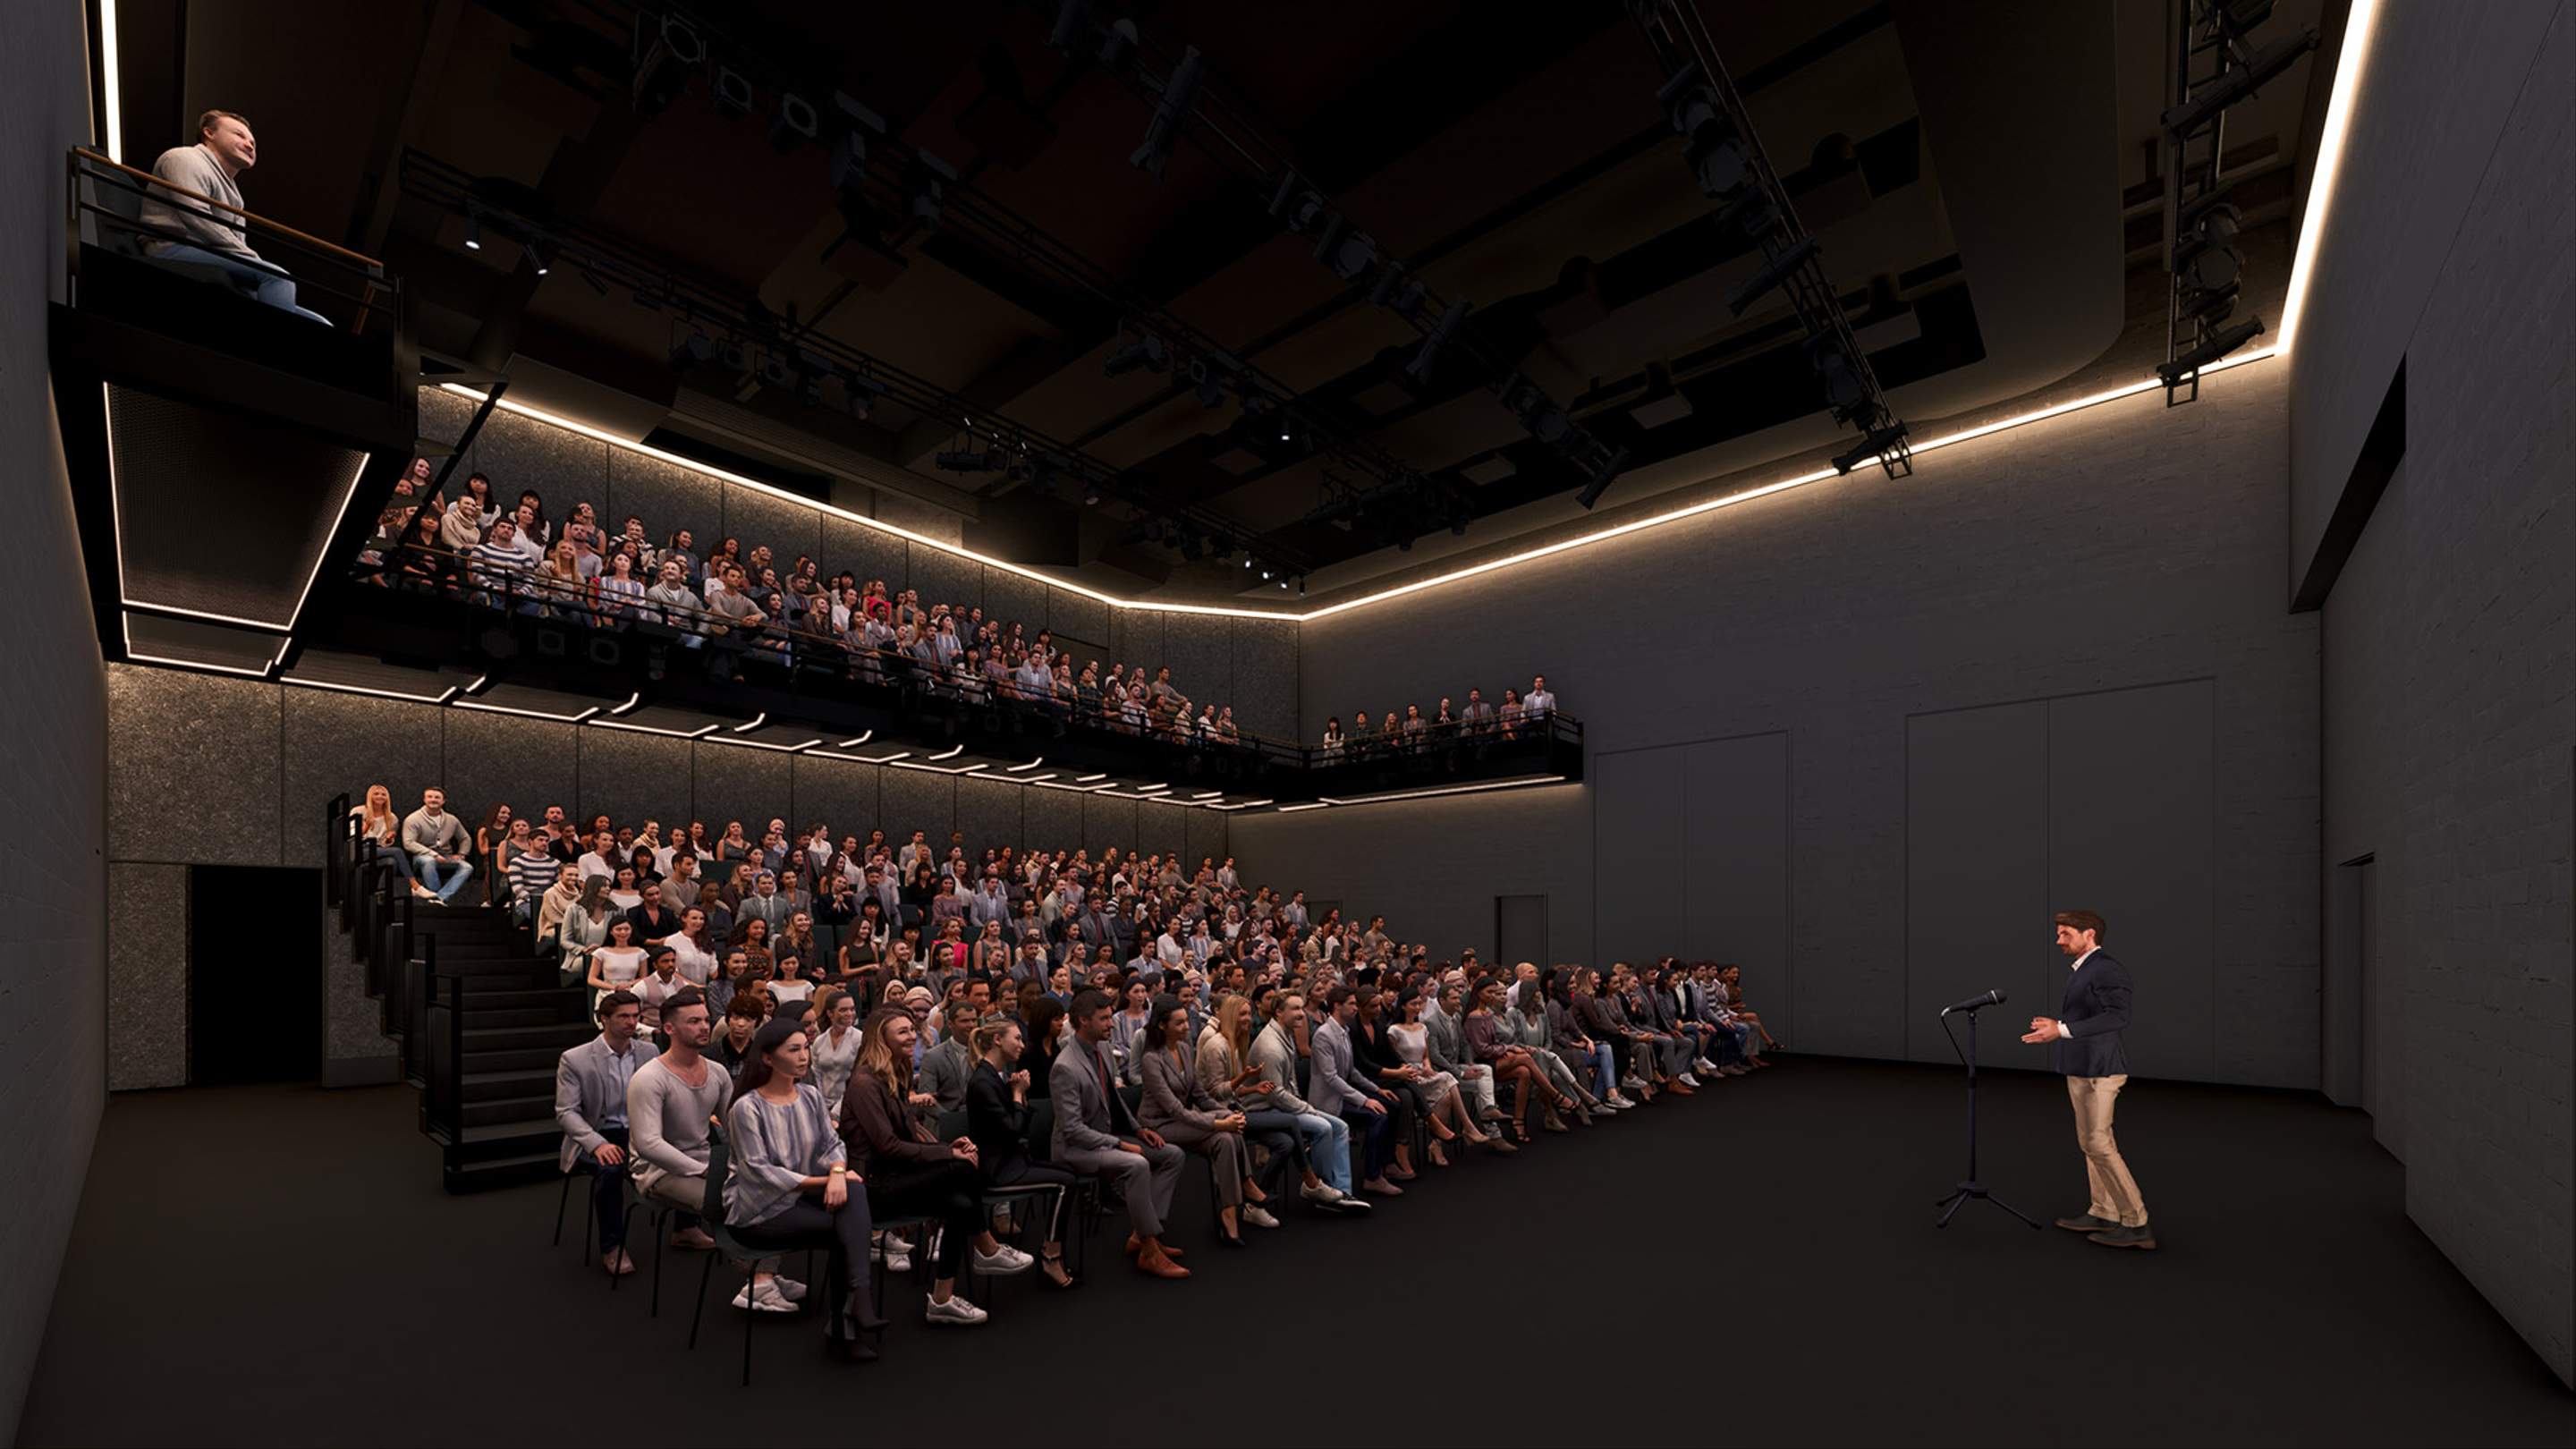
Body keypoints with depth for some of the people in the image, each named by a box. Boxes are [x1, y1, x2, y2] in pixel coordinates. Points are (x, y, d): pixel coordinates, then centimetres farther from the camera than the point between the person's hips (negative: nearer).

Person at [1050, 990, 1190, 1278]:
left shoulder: (1103, 1048, 3)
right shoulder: (1066, 1067, -23)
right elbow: (1072, 1128, -24)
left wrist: (1138, 1129, 6)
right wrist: (1120, 1144, -23)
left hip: (1108, 1137, 9)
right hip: (1078, 1147, -9)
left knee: (1172, 1155, -1)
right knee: (1137, 1165, -32)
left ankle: (1140, 1234, 0)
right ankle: (1150, 1251, -19)